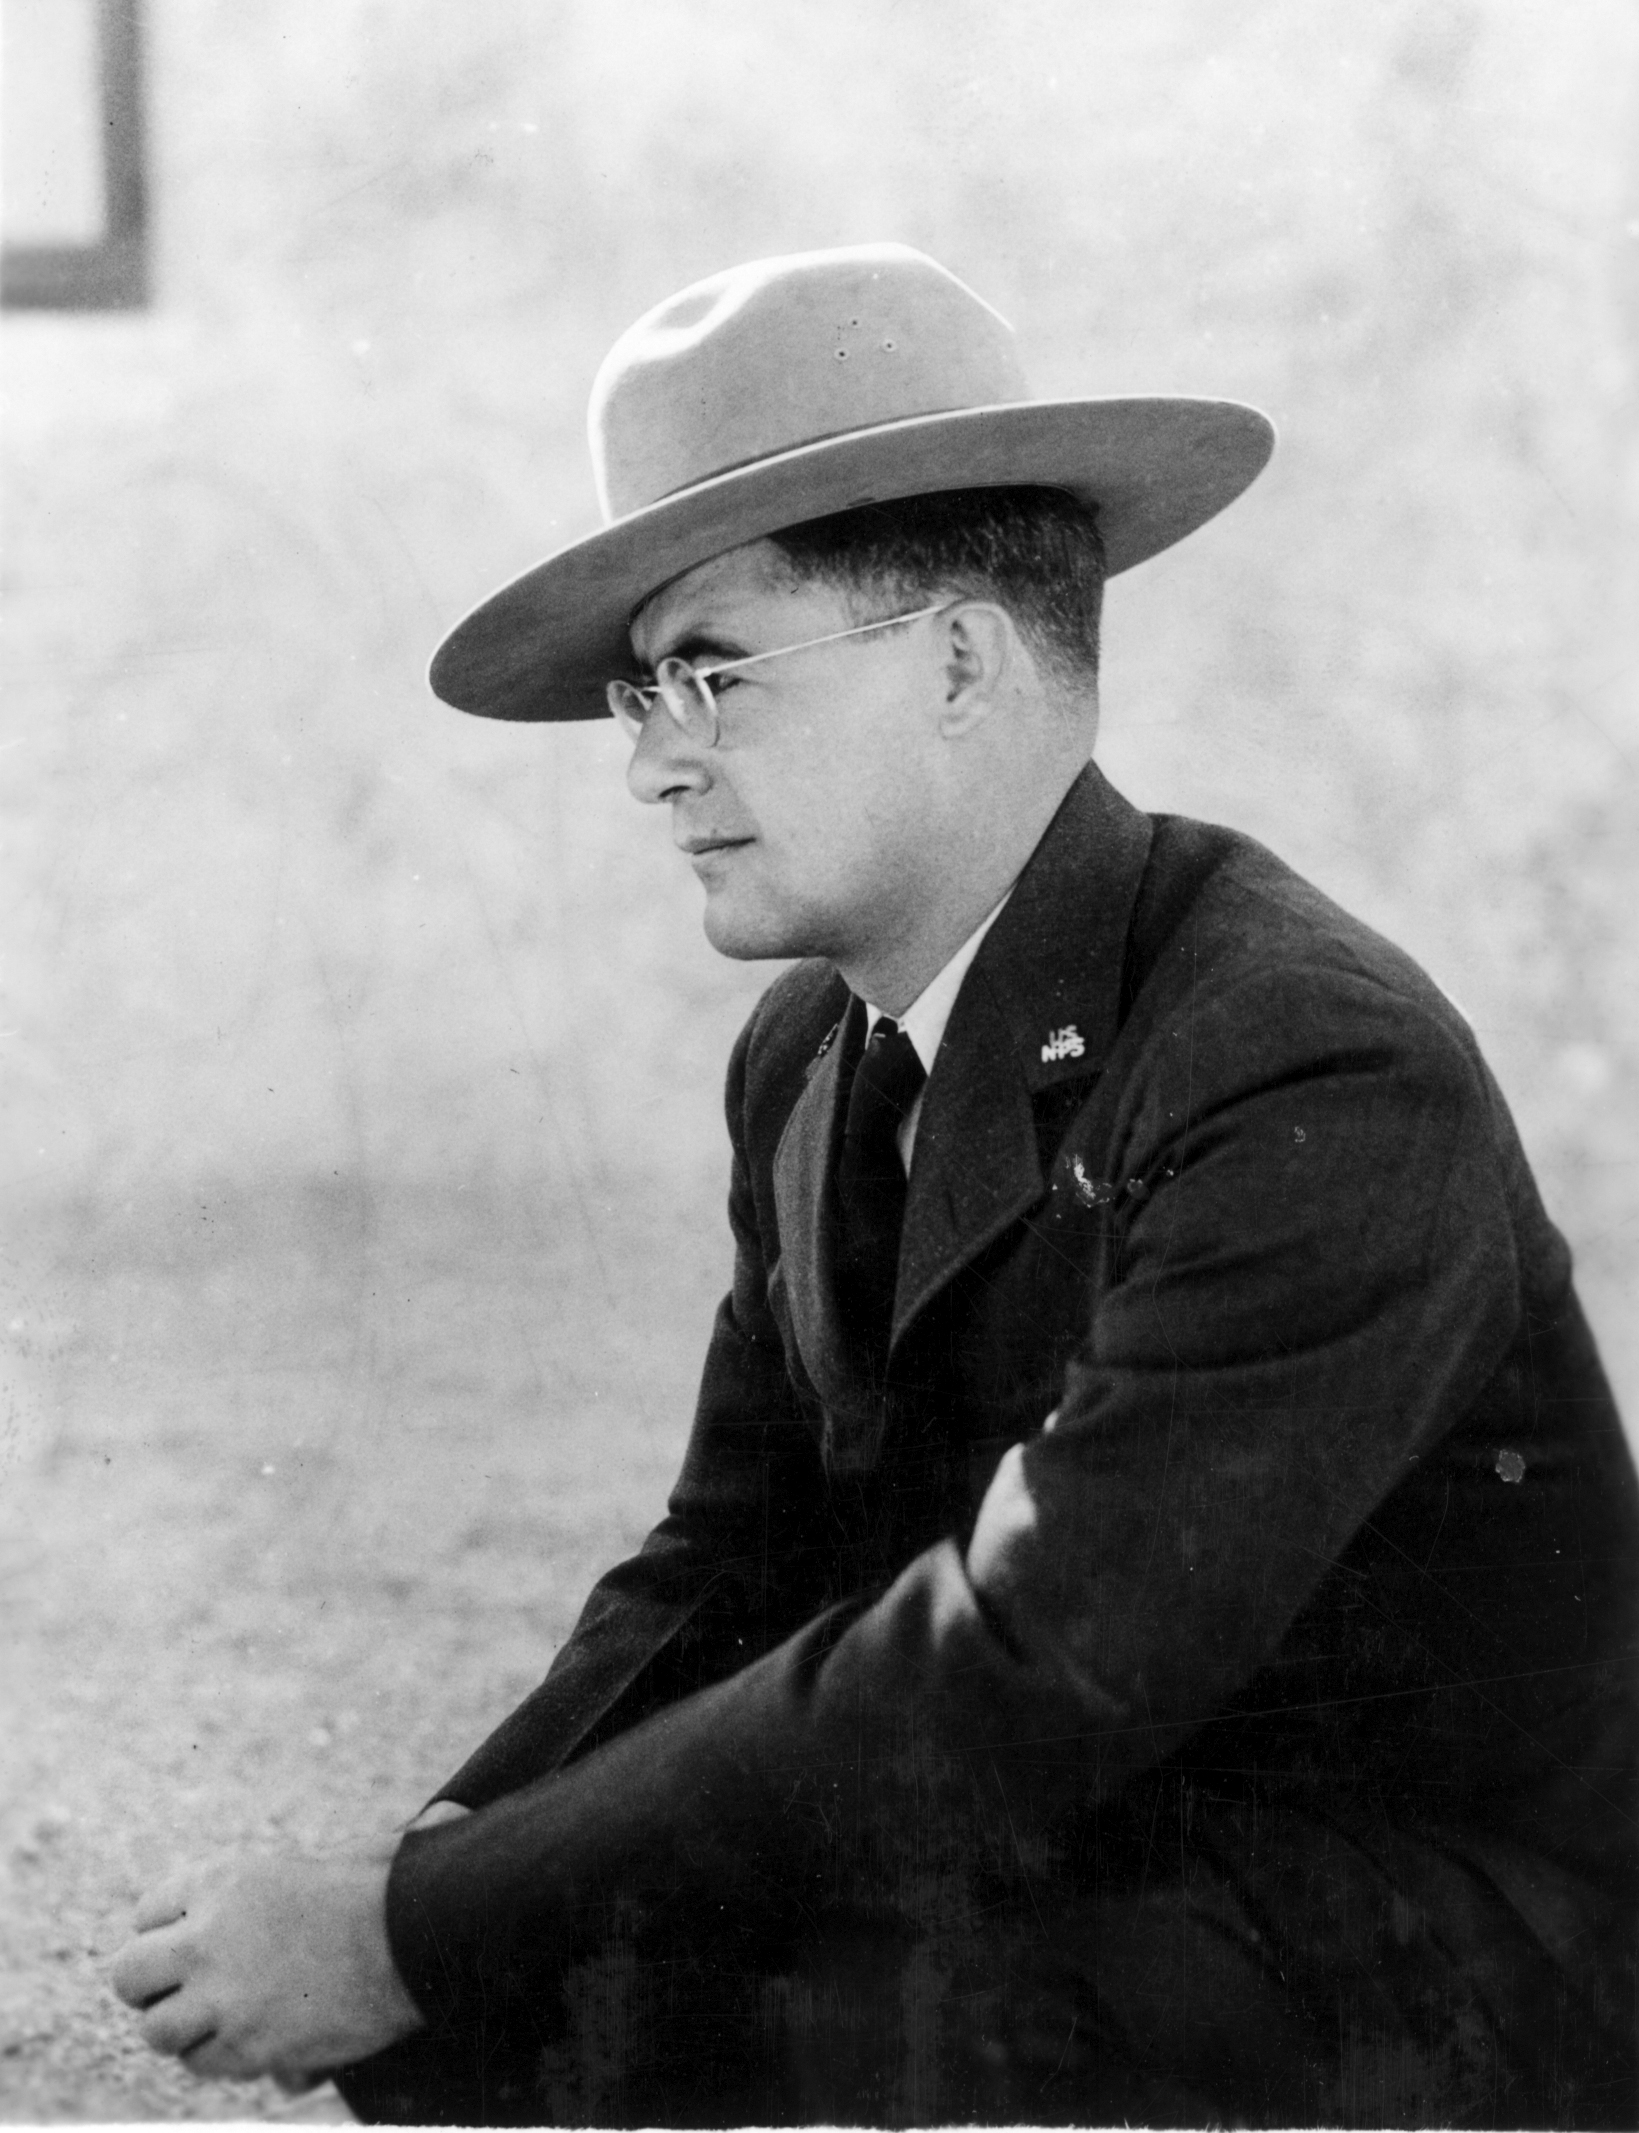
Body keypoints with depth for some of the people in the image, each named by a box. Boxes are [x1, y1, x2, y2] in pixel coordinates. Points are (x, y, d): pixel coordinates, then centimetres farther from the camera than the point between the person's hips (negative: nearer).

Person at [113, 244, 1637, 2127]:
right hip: (1084, 1890, 7)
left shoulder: (1324, 1088, -23)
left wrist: (418, 1939, -26)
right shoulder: (809, 1060, 5)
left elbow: (1020, 1679, -28)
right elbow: (733, 1565, 8)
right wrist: (431, 1865, -12)